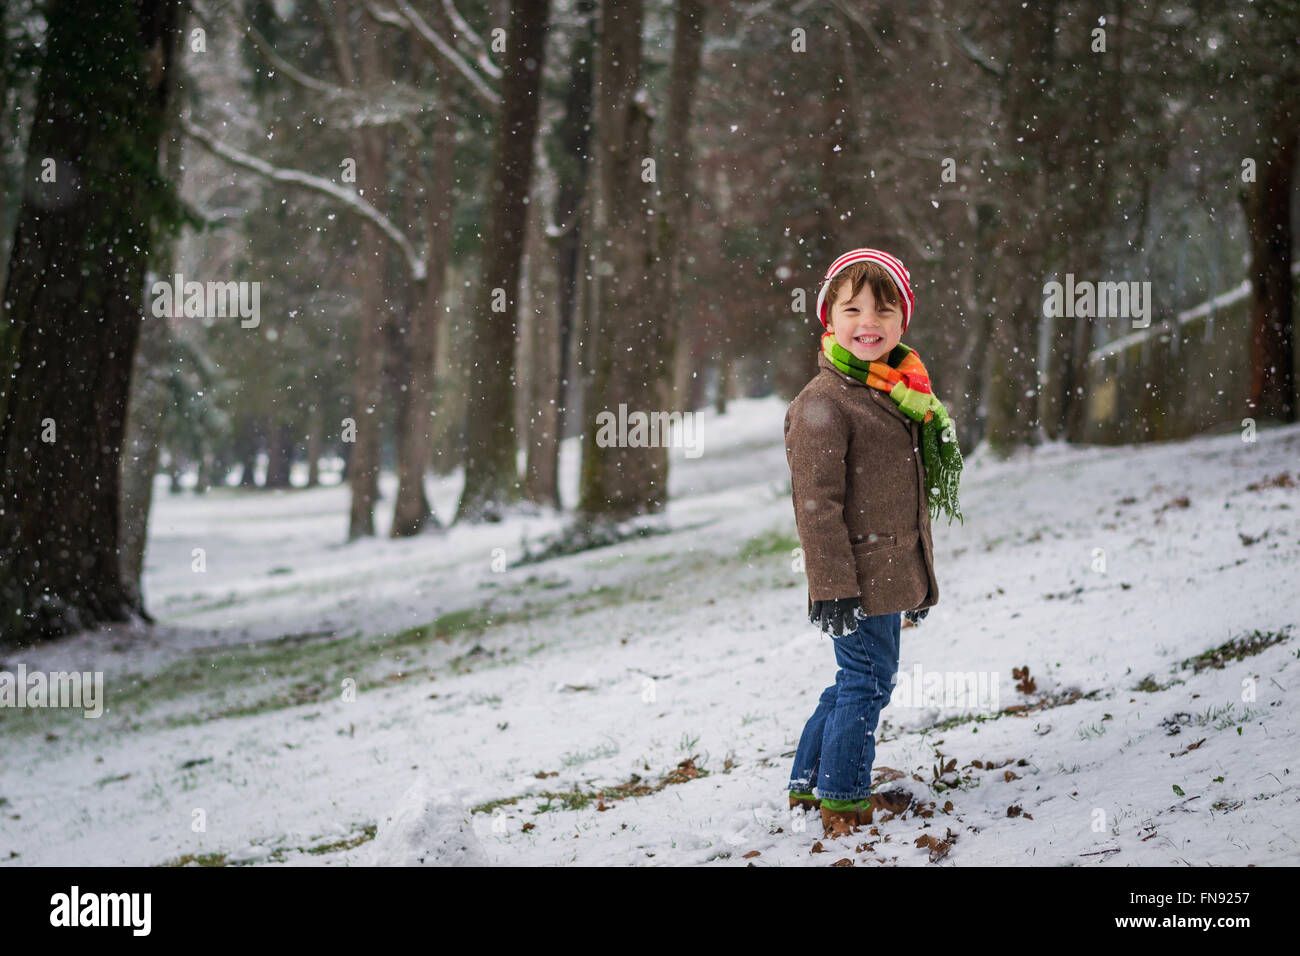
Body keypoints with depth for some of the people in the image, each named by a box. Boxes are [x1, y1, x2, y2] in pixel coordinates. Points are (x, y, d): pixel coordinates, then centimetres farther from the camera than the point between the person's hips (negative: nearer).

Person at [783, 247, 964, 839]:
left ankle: (809, 785, 29)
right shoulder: (823, 403, -15)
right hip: (857, 578, -9)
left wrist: (920, 579, 22)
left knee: (859, 681, 16)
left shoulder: (899, 395, 14)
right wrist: (833, 585, -20)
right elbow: (817, 504, -18)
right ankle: (843, 802, 8)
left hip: (892, 574, 9)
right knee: (867, 680, -3)